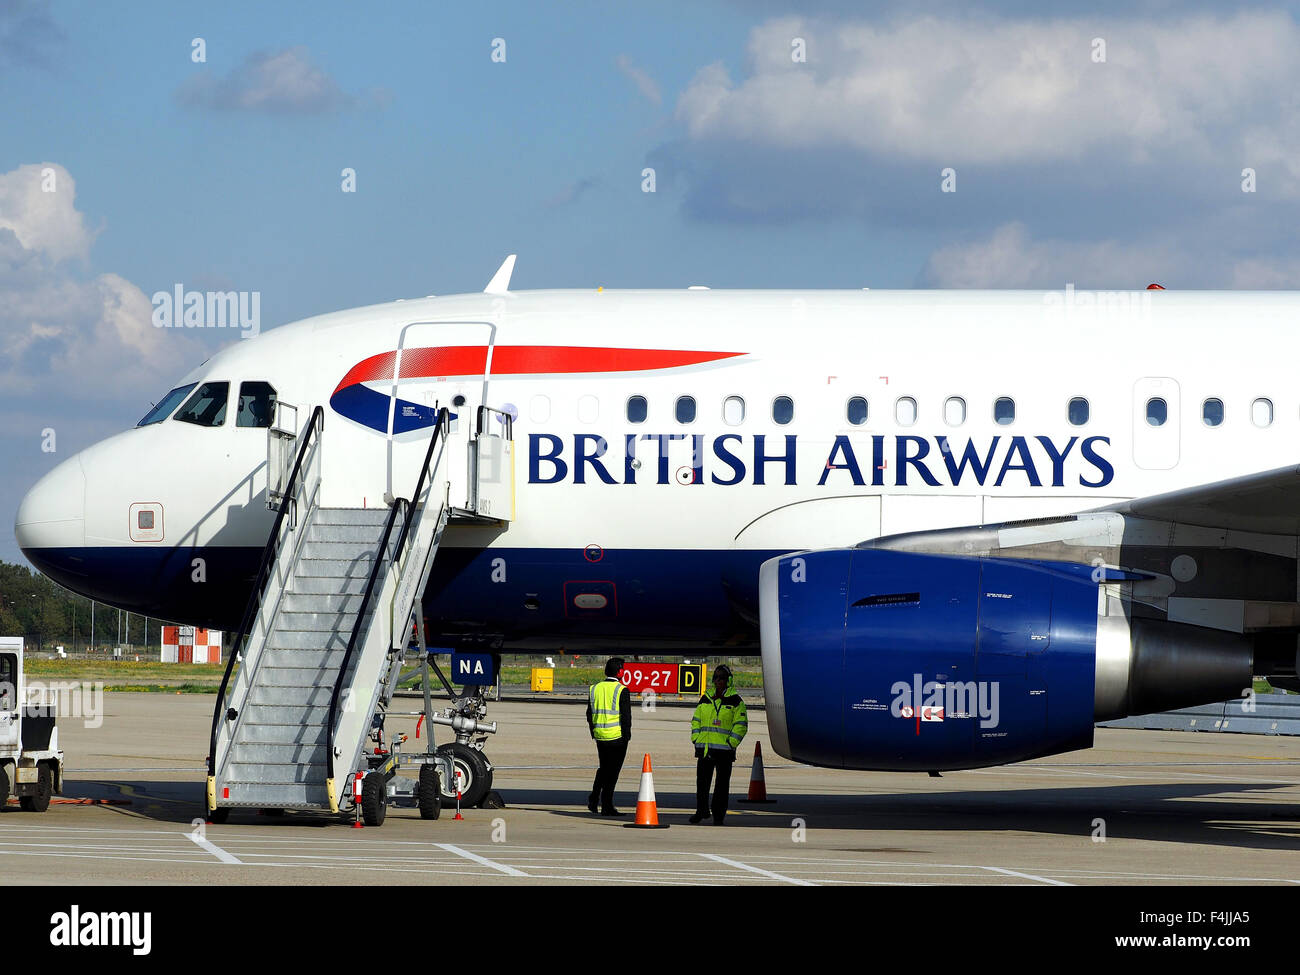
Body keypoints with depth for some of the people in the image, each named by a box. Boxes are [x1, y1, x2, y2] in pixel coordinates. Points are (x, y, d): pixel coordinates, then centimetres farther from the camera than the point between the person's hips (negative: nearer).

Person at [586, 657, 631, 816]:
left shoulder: (594, 688, 5)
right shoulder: (621, 690, -11)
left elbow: (590, 714, 10)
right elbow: (626, 716, -12)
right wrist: (627, 736, -4)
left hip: (600, 736, 5)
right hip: (617, 737, -5)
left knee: (603, 768, 21)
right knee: (612, 771, 2)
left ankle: (594, 796, 8)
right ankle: (606, 806, 4)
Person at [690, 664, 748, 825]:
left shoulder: (735, 701, -1)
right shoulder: (706, 699, 12)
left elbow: (741, 724, -2)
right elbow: (696, 720, 19)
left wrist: (731, 743, -10)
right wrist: (695, 738, 6)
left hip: (724, 749, -4)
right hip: (704, 748, 4)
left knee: (722, 783, 0)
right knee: (702, 780, 6)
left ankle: (719, 814, 6)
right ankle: (701, 810, 20)